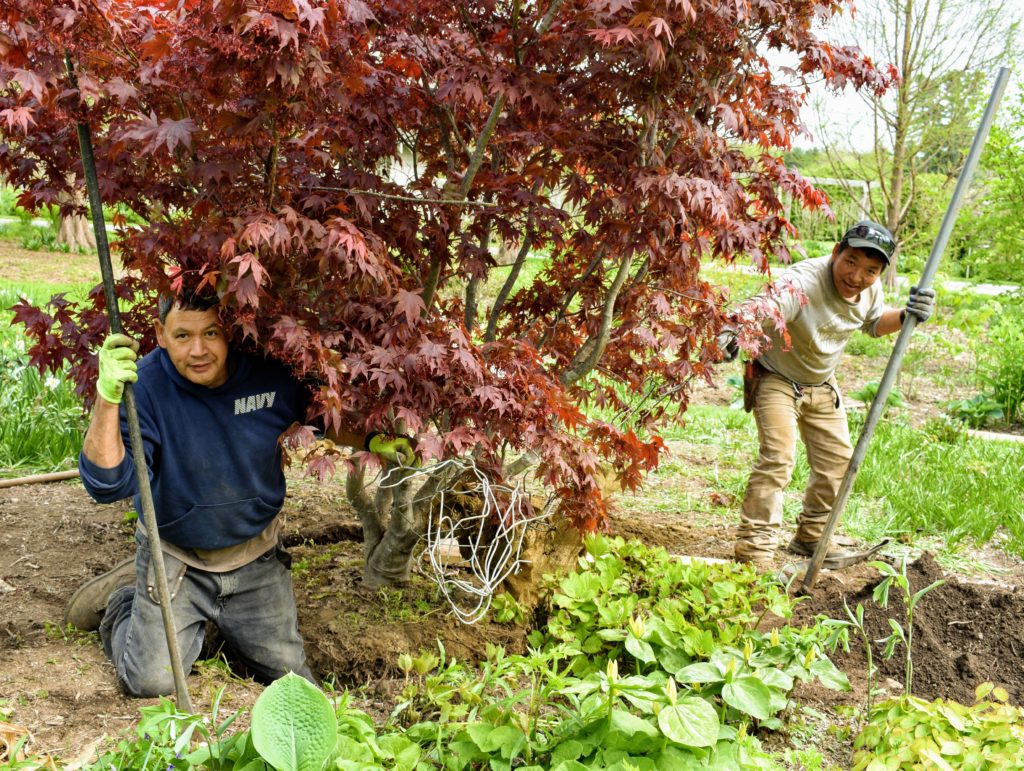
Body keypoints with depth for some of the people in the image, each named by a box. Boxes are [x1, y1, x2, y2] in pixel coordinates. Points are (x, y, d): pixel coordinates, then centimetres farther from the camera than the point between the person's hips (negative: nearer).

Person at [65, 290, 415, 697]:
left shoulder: (271, 374, -14)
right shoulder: (143, 385, -23)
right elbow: (108, 484, -33)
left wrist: (372, 441, -9)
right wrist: (107, 398, -45)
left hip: (255, 555, 3)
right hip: (175, 556, -3)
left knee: (290, 677, 9)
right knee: (152, 682, -5)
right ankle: (121, 601, 25)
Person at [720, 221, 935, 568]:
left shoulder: (869, 290, -11)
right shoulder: (802, 282, -35)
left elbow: (873, 323, 11)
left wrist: (905, 315, -11)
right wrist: (733, 330, -76)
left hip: (822, 386, 8)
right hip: (776, 380, -7)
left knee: (837, 459, 12)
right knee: (777, 458, -20)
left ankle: (811, 535, 31)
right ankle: (754, 543, -10)